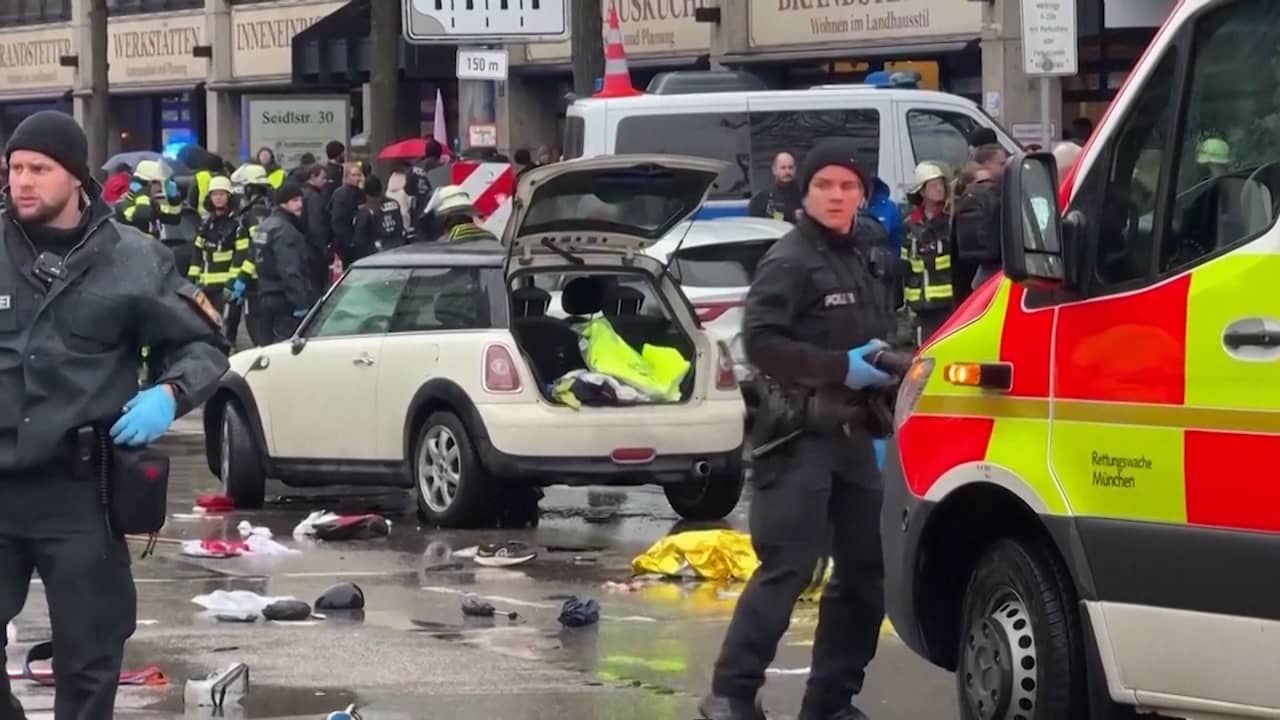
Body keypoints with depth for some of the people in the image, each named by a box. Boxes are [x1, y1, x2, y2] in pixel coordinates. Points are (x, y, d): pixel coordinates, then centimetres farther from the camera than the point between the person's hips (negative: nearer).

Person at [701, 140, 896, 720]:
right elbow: (760, 340, -20)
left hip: (852, 432, 8)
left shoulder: (866, 256, 15)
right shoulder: (790, 260, -10)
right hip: (798, 434, -8)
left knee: (865, 570, 10)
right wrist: (840, 368, -23)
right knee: (788, 569, -16)